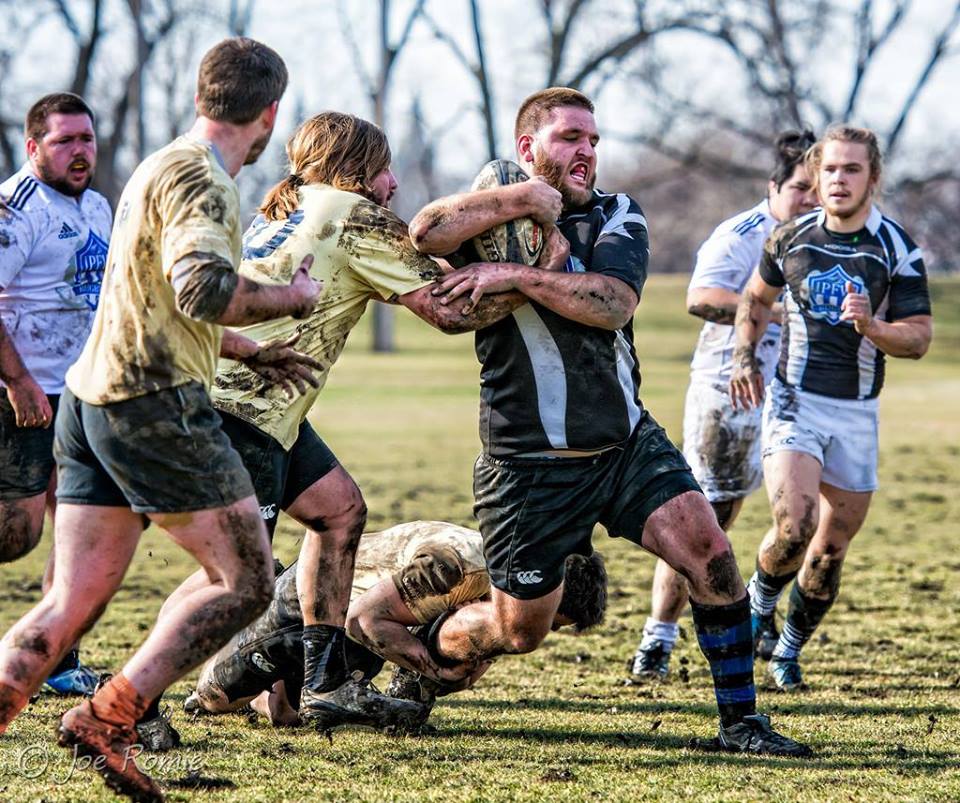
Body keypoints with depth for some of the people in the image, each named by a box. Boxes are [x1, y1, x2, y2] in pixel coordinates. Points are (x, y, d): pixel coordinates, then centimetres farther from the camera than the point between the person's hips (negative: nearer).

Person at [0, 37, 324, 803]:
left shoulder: (160, 168, 22)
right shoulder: (198, 179, -11)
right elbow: (204, 290, -27)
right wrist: (291, 297, -10)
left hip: (90, 397, 10)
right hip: (155, 403, -9)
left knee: (71, 605, 6)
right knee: (245, 580, -1)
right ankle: (110, 718, -9)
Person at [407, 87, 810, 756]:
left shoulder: (617, 217, 3)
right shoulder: (492, 213, -4)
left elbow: (613, 302, -17)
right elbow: (426, 232, -28)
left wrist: (517, 275, -26)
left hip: (628, 443, 3)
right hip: (530, 467, -3)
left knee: (712, 559, -12)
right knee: (518, 630, 5)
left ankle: (741, 720, -1)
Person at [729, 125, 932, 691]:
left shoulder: (898, 249, -5)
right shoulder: (791, 238, 2)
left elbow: (919, 337, -7)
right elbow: (757, 298, 20)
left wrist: (871, 325, -26)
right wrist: (745, 356, 5)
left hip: (856, 413, 1)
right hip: (794, 403, -1)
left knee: (830, 551, 6)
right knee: (794, 526, -21)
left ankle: (790, 649, 27)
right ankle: (760, 603, 9)